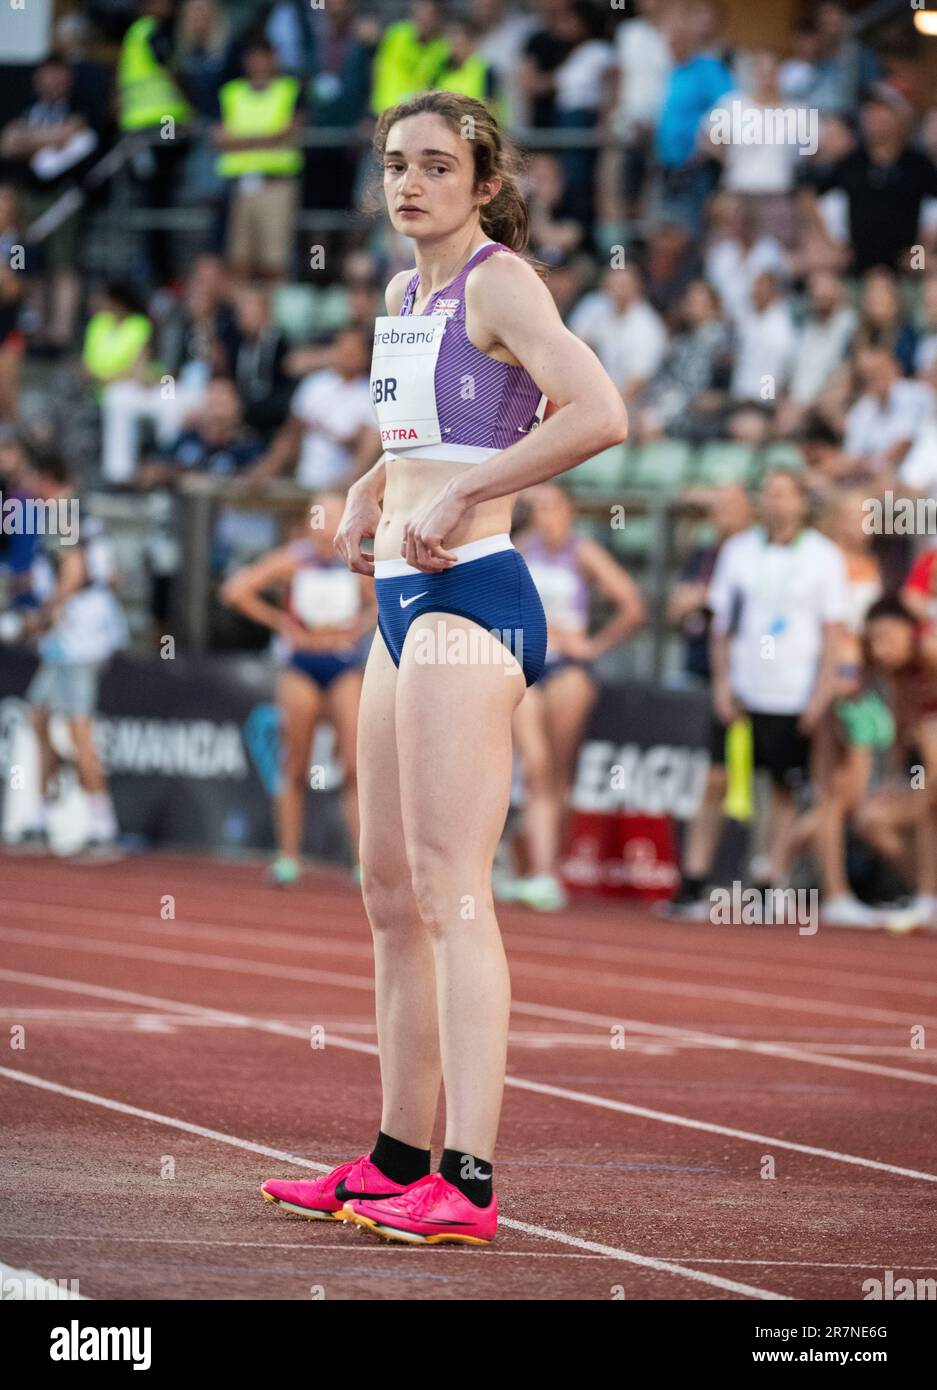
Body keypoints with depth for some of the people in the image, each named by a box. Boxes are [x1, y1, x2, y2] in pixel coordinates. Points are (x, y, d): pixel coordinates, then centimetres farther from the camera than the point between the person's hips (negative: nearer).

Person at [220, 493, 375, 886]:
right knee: (295, 768, 3)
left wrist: (360, 627, 1)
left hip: (345, 668, 1)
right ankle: (288, 857, 10)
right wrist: (277, 620, -3)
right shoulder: (294, 560, -5)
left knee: (355, 765, -9)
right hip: (300, 666, -1)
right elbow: (236, 591, -7)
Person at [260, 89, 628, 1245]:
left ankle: (468, 1183, -19)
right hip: (406, 601, 10)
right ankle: (398, 1161, 21)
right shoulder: (406, 293, 17)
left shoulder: (499, 282, -9)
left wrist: (453, 497, -21)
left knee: (449, 890, -15)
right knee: (389, 891, 13)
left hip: (469, 599, -10)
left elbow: (598, 414, -24)